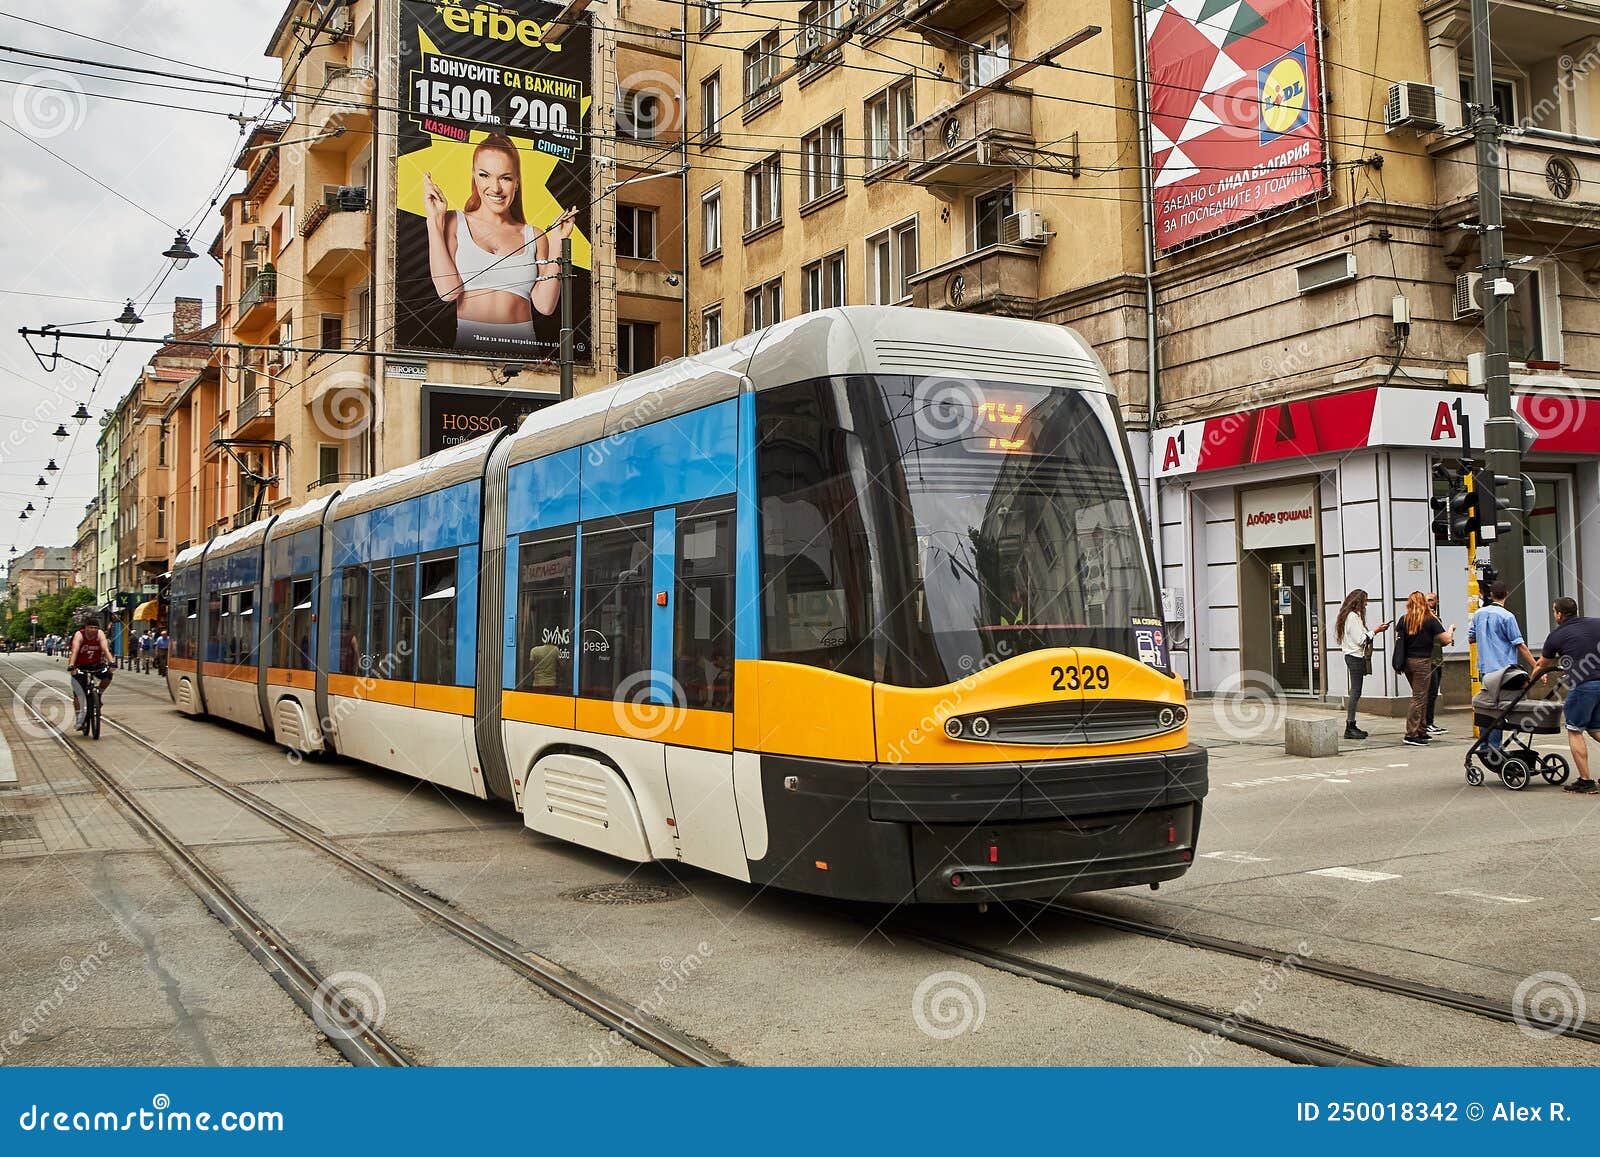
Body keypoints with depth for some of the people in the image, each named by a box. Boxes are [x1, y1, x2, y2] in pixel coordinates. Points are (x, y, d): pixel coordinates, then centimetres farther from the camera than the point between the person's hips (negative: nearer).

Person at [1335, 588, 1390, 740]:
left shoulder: (1353, 615, 18)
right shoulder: (1353, 616, -14)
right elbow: (1360, 640, -17)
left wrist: (1376, 631, 14)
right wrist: (1375, 631, -7)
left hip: (1354, 657, 11)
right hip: (1355, 657, -11)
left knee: (1355, 693, 10)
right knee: (1355, 693, -10)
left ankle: (1351, 726, 12)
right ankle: (1349, 728, -10)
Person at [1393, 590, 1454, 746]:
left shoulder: (1403, 620, 5)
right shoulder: (1430, 620, -7)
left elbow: (1397, 640, 9)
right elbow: (1446, 640, -7)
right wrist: (1451, 629, 12)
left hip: (1407, 661, 5)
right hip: (1422, 661, -5)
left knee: (1420, 697, 17)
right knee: (1419, 698, -3)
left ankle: (1421, 731, 21)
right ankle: (1411, 734, -7)